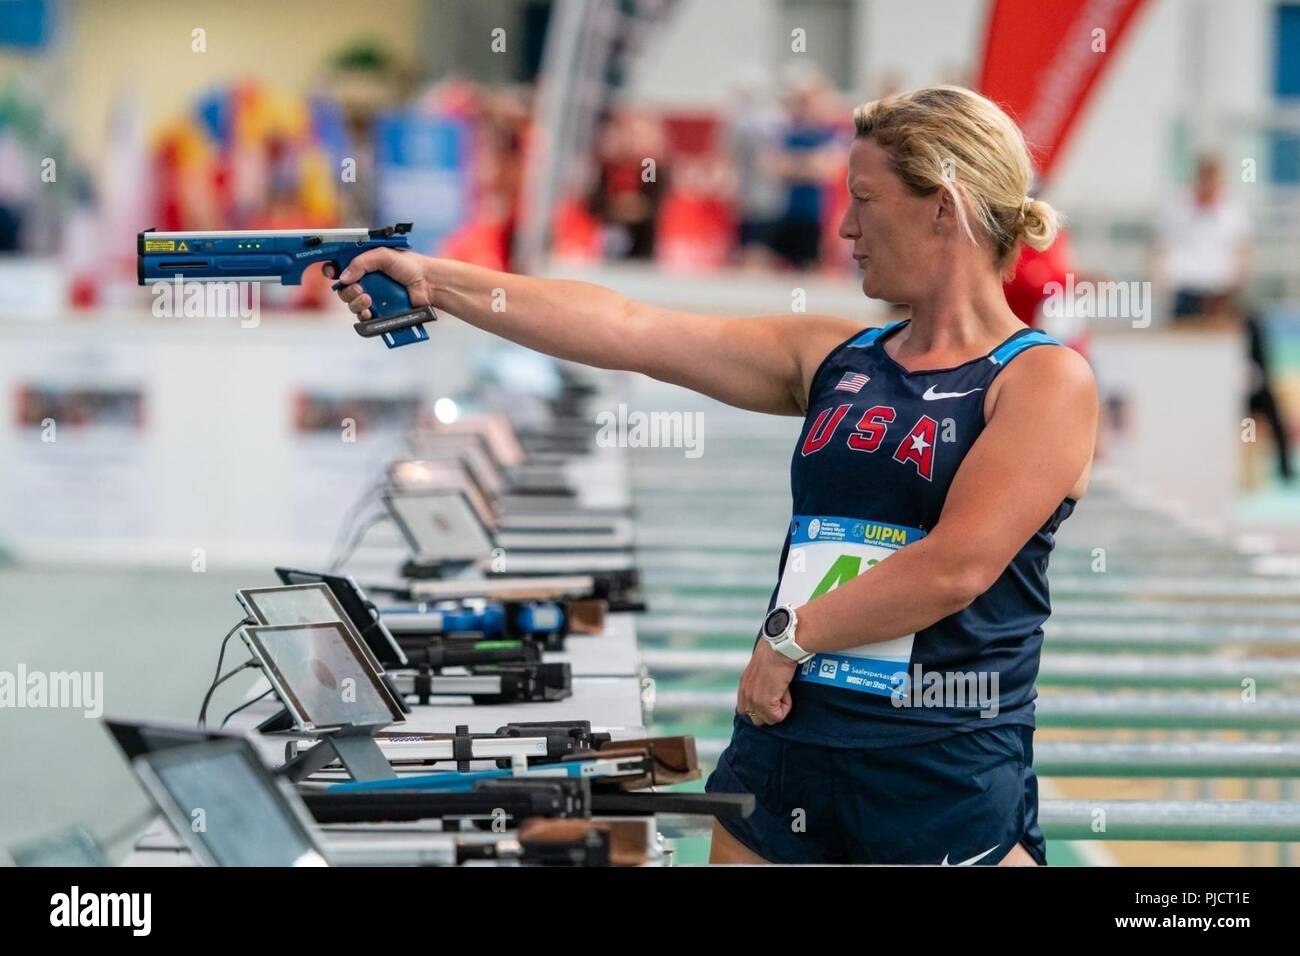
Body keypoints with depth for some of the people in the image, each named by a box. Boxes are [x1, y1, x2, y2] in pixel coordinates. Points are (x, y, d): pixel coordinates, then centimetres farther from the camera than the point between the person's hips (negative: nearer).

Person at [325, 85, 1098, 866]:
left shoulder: (1046, 379, -5)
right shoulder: (833, 359, 12)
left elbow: (957, 566, -16)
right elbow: (628, 330, 9)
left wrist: (789, 633, -7)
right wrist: (434, 282, 6)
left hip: (945, 773, -5)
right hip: (784, 744, 5)